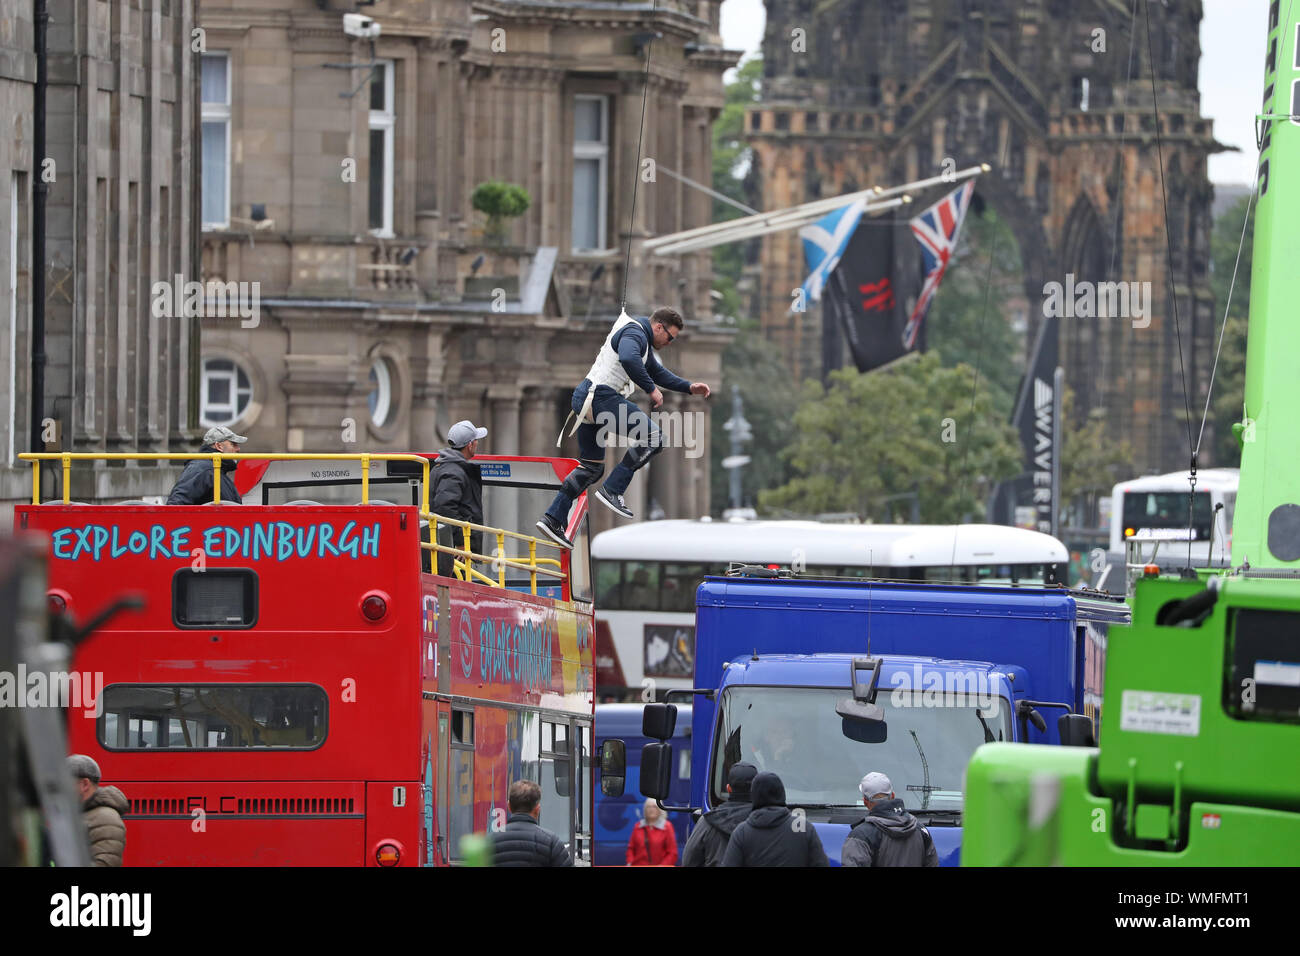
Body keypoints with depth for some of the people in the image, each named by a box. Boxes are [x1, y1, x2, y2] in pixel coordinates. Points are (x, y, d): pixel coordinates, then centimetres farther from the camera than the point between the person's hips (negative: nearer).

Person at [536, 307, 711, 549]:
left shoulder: (641, 340, 25)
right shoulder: (634, 332, -9)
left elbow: (658, 373, 37)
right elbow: (628, 359, -30)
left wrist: (689, 387, 26)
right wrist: (651, 389, -24)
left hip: (585, 397, 11)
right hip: (601, 395, -11)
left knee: (591, 468, 16)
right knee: (651, 438, -11)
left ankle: (553, 519, 13)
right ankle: (612, 491, -12)